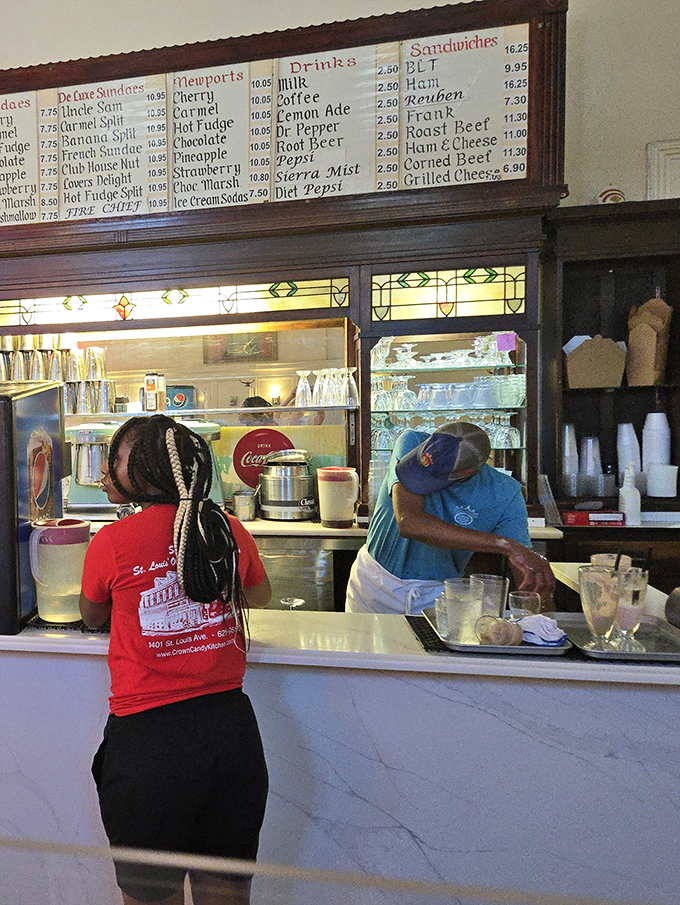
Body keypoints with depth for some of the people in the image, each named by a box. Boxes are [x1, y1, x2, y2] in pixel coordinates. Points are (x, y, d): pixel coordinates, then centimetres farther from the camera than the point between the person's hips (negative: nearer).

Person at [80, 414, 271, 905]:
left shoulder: (111, 542, -12)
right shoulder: (230, 529, -4)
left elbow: (92, 616, 9)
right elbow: (261, 594, 16)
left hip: (147, 740, -3)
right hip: (232, 729, 3)